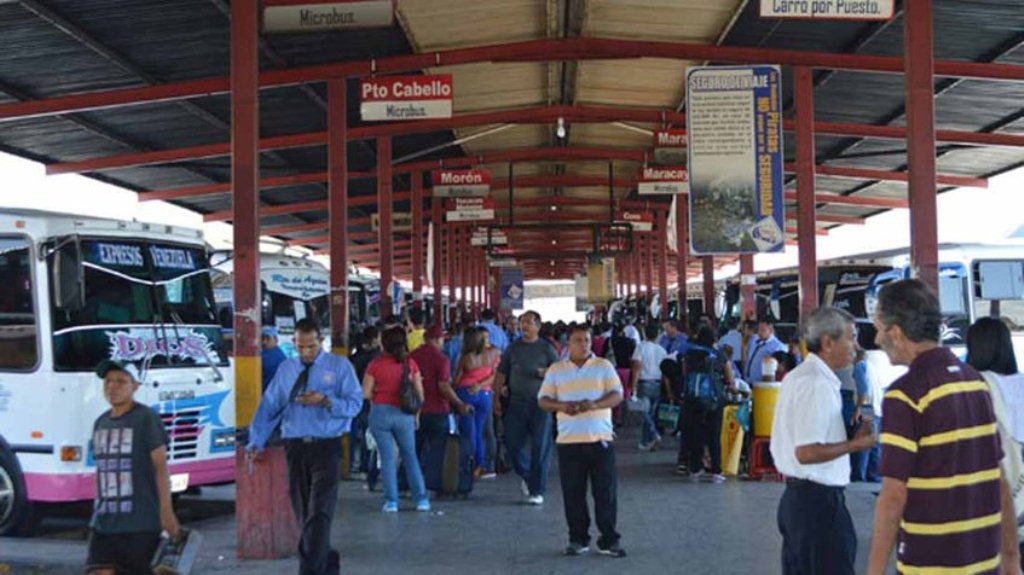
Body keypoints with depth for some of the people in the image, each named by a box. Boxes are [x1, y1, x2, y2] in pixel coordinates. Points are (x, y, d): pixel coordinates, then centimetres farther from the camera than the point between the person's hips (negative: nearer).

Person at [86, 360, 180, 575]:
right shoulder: (100, 423, 13)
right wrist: (98, 512, 19)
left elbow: (160, 466, -10)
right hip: (104, 522, 6)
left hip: (141, 522, -6)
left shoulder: (146, 419, -7)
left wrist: (166, 510, -16)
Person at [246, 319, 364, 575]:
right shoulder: (285, 369, 12)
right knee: (303, 512, 8)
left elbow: (355, 404, -4)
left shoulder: (340, 366, 2)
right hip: (295, 447, 4)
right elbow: (268, 407, 6)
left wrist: (326, 401, -21)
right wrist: (256, 443, -4)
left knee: (319, 512, -12)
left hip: (326, 446, -4)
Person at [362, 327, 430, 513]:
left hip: (380, 413, -2)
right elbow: (419, 393, 2)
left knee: (387, 457, 4)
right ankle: (421, 499, 12)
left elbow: (365, 393, -9)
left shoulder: (376, 364, -6)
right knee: (410, 456, 13)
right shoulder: (410, 363, 0)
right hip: (404, 414, 2)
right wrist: (416, 414, 14)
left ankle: (391, 501, 5)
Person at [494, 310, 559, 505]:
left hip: (540, 403, -3)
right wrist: (499, 388, 2)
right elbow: (502, 372, 15)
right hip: (516, 402, 3)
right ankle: (527, 475, 30)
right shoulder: (513, 348, 12)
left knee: (540, 448, -3)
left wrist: (547, 373, -16)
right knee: (512, 445, 2)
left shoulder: (546, 348, 4)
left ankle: (537, 490, 6)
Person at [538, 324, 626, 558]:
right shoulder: (556, 370, 10)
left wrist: (594, 404, -18)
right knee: (573, 493, 4)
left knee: (606, 491, -1)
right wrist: (561, 406, -13)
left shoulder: (603, 366, 6)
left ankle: (609, 540, 7)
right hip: (568, 441, 1)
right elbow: (543, 400, 8)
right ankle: (578, 539, 15)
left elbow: (617, 395, 0)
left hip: (600, 439, -1)